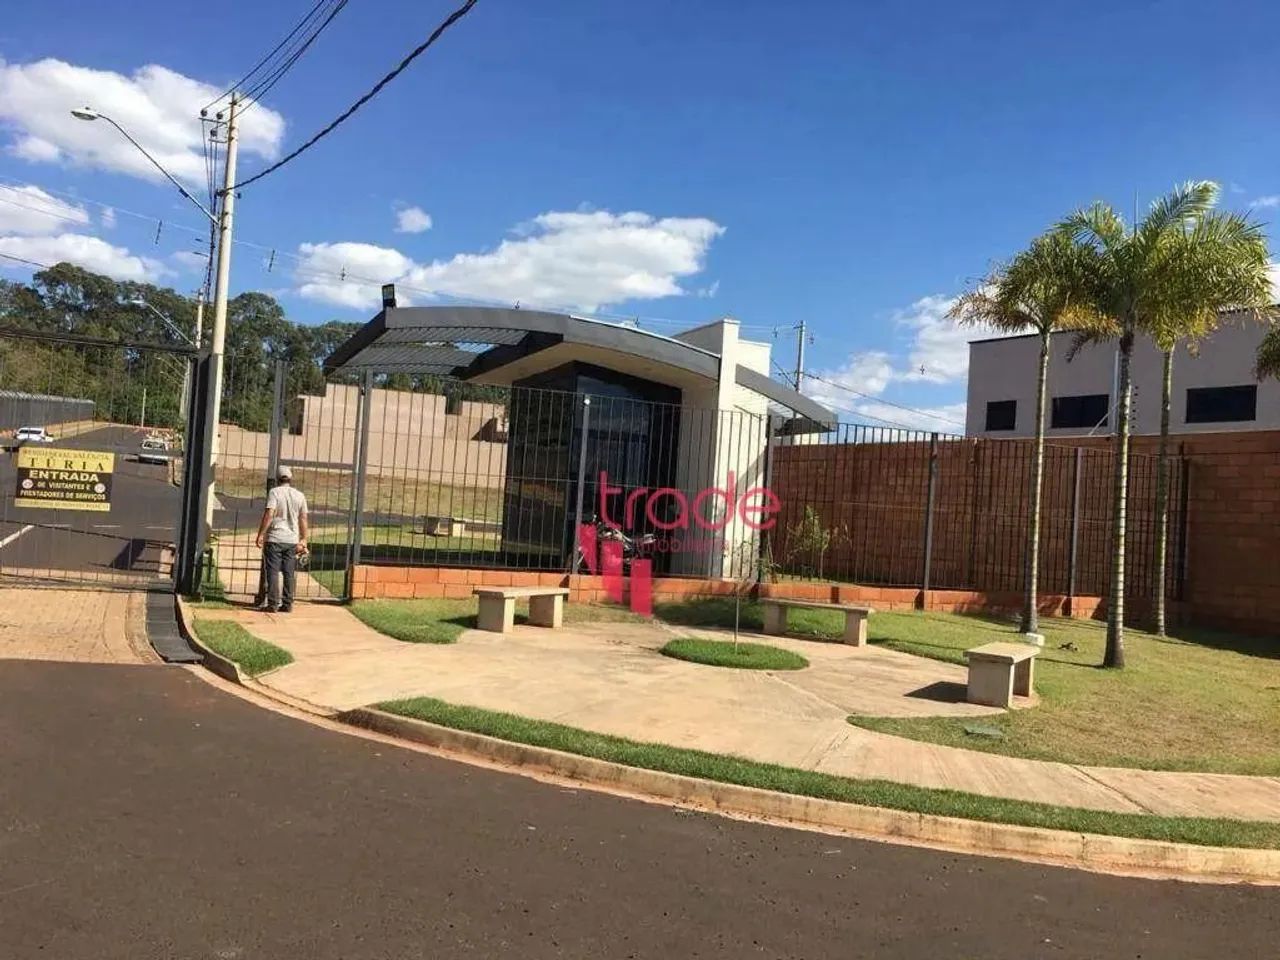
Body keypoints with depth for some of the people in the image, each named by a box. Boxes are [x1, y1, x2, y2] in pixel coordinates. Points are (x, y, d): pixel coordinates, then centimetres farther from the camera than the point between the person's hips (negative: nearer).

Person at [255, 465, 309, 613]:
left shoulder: (274, 492, -6)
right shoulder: (299, 495, 7)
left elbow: (269, 515, -15)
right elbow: (303, 519, 9)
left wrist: (260, 534, -11)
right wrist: (303, 540, 15)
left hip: (275, 538, -4)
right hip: (292, 540, 4)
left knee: (273, 572, 0)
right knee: (289, 573, 8)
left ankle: (272, 604, -2)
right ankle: (287, 604, 10)